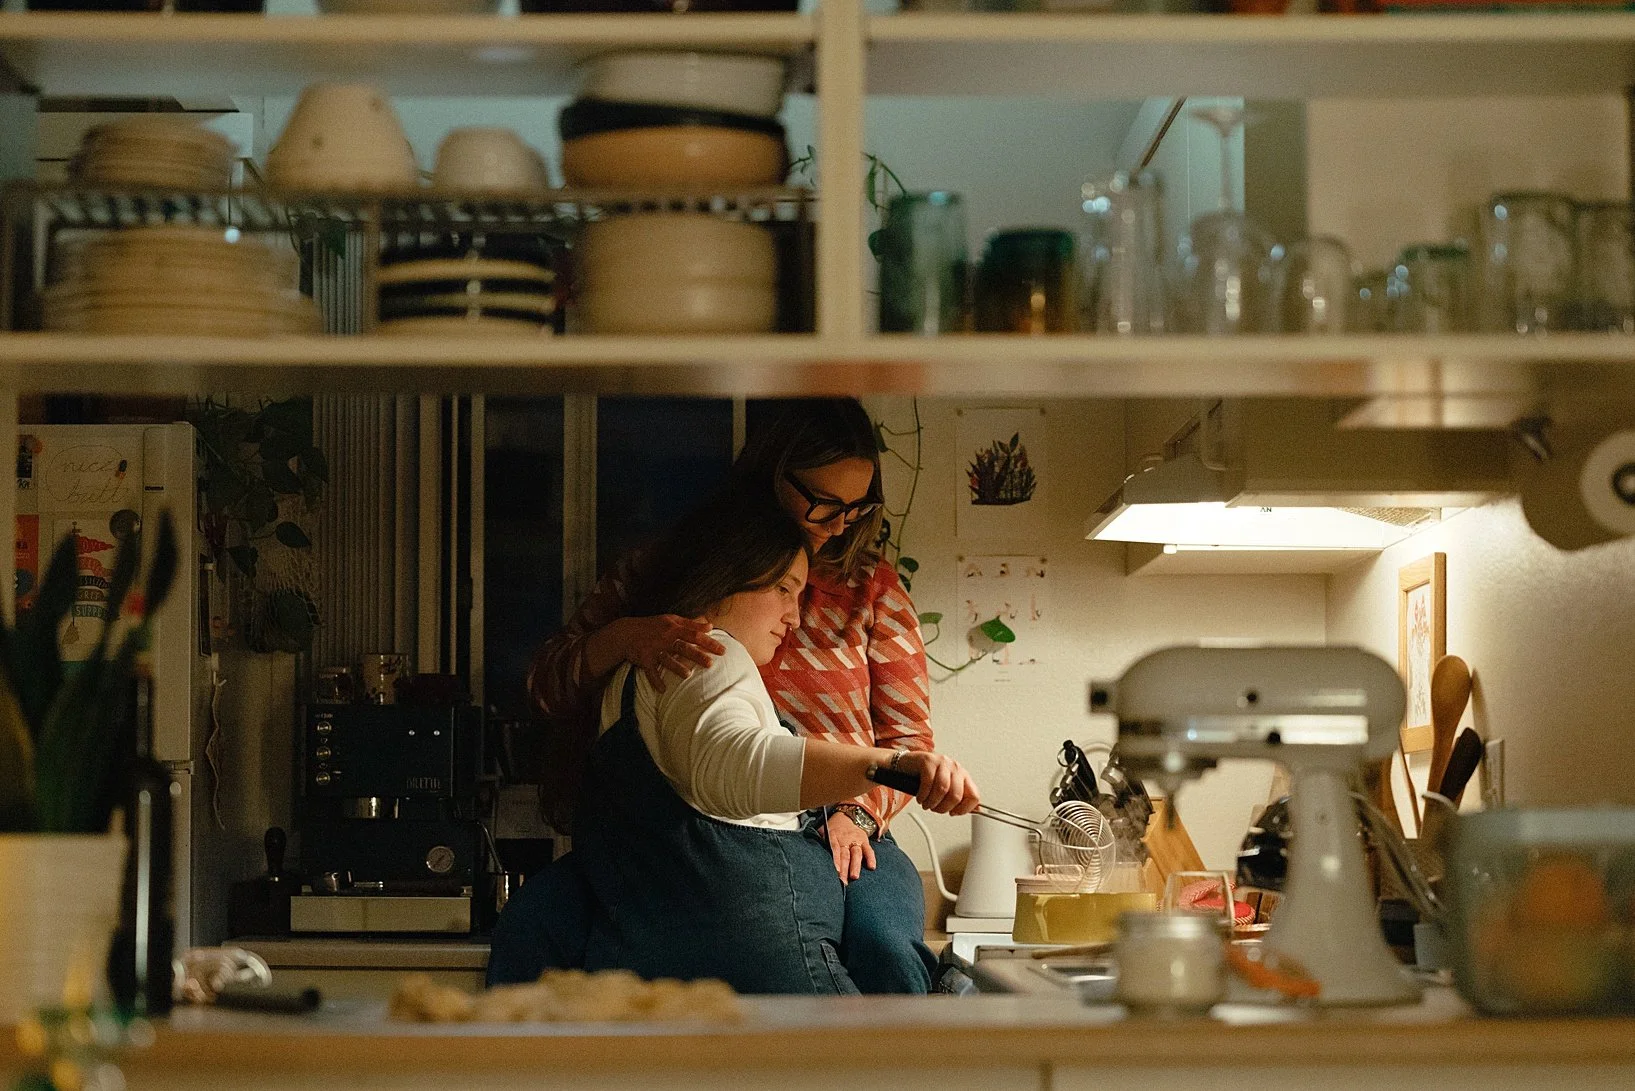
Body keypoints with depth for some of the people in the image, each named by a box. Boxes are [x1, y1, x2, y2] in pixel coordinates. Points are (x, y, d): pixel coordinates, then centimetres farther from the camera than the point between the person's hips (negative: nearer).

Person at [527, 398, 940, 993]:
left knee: (885, 954, -36)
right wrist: (623, 638, -18)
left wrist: (858, 813, -7)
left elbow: (908, 735, 16)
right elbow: (548, 684, 6)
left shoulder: (870, 586, 16)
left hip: (840, 839, 0)